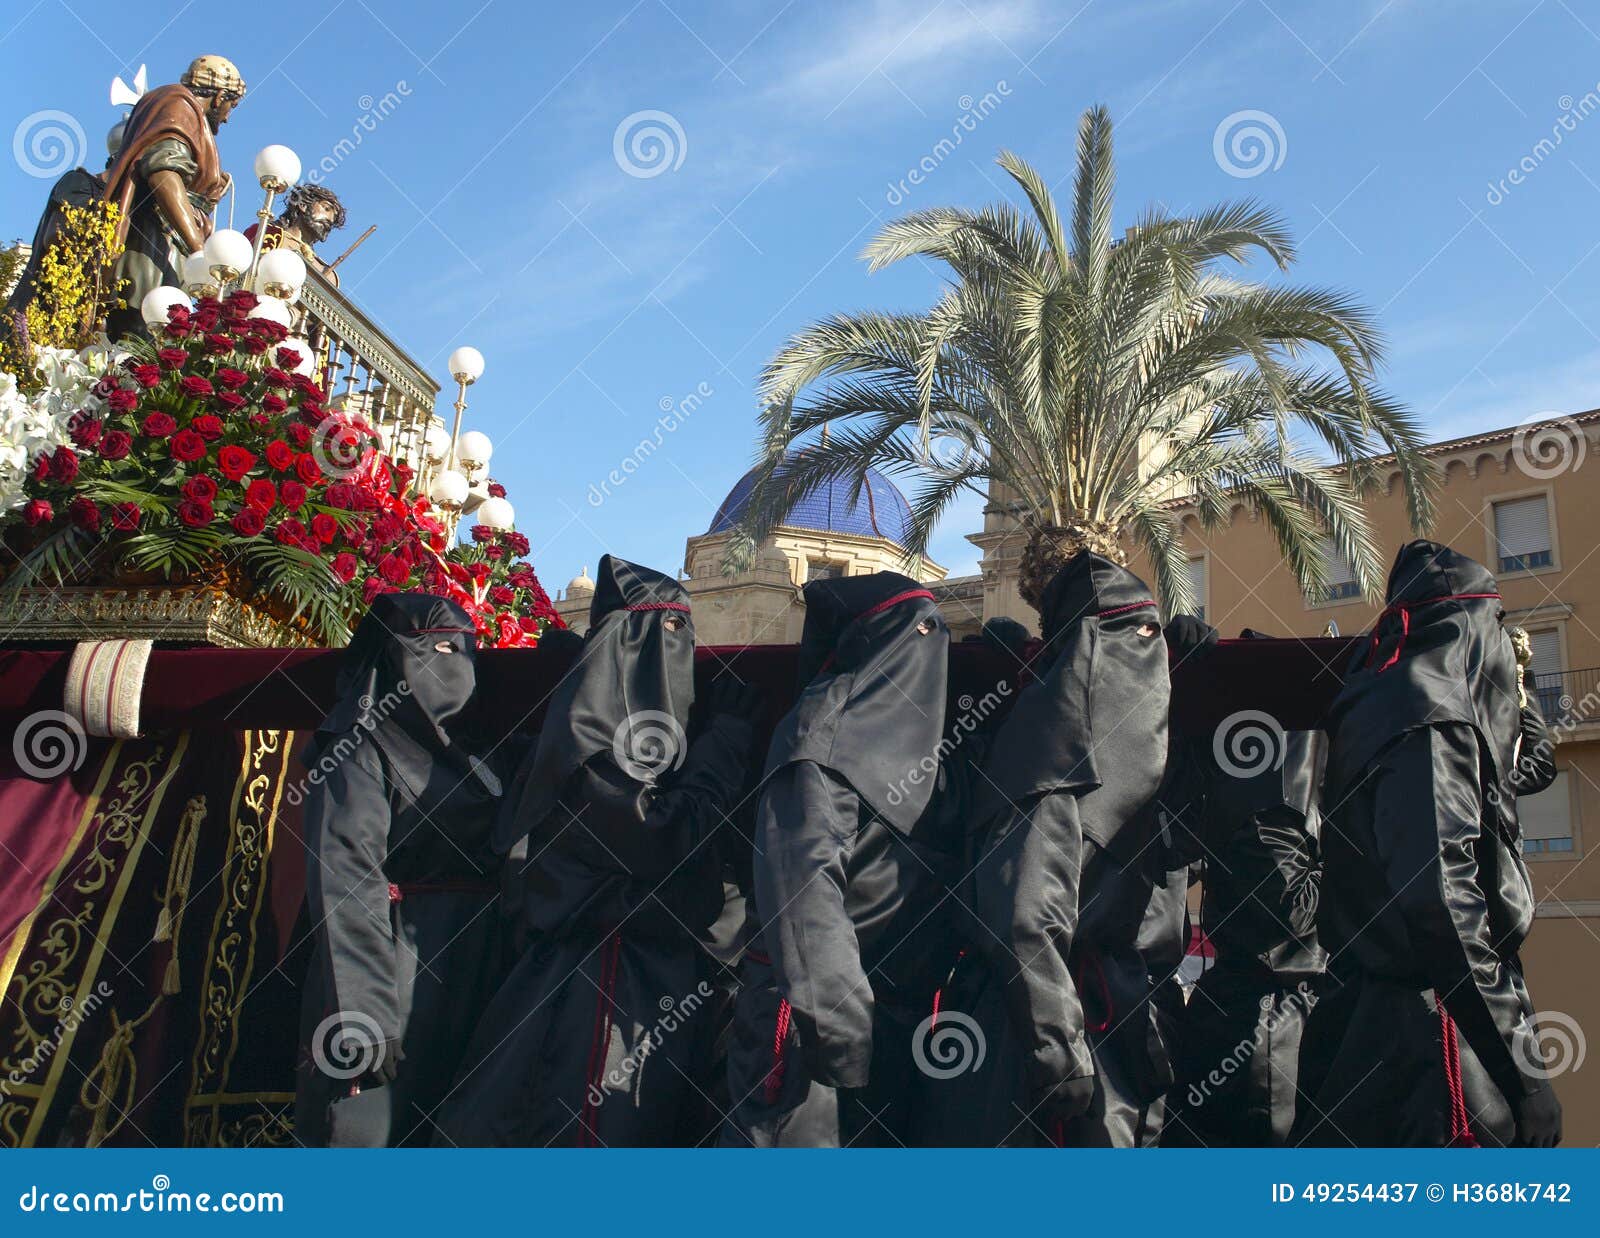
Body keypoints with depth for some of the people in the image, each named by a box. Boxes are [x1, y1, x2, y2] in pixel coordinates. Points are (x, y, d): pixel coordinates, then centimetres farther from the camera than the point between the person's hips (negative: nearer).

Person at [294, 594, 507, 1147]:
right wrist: (364, 1012, -24)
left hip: (467, 976, 8)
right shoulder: (359, 747, -7)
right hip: (397, 972, -8)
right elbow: (343, 880, -17)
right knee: (365, 1129, -5)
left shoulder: (460, 748, 17)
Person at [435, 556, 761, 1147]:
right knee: (590, 1126, -4)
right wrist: (726, 740, -13)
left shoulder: (652, 723, 14)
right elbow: (658, 839, -21)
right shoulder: (584, 726, -12)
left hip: (666, 971, 9)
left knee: (654, 1122, 13)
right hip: (604, 977, -9)